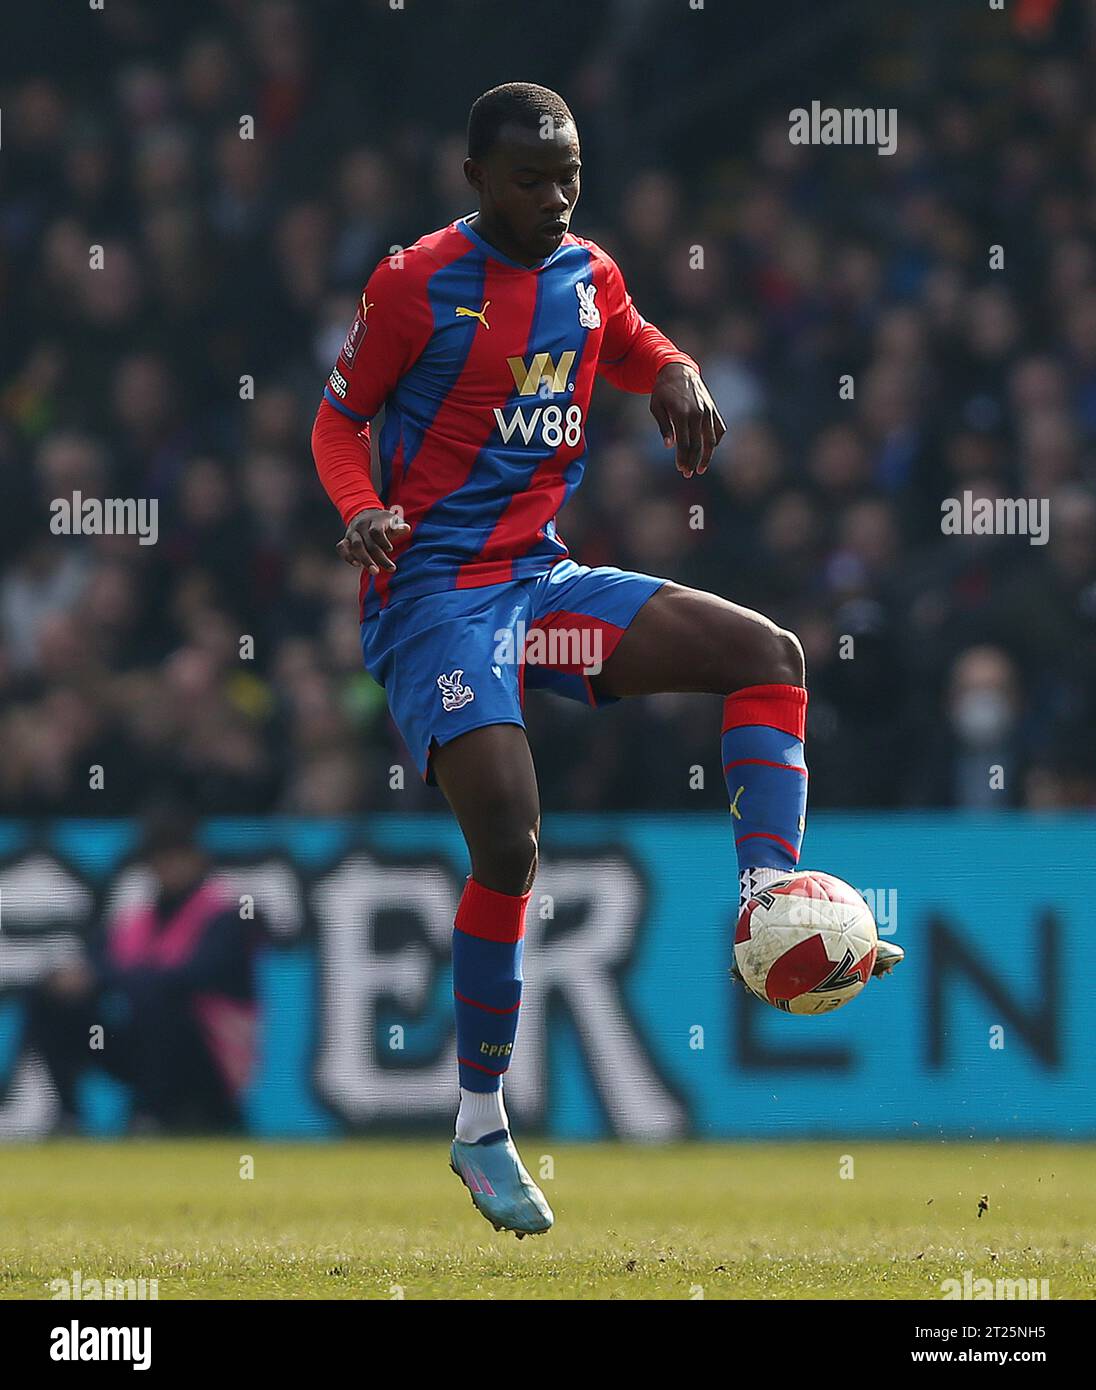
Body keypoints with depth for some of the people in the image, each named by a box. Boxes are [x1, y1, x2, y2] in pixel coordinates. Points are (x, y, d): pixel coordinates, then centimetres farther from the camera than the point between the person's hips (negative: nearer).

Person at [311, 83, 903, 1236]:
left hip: (541, 578, 7)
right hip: (435, 590, -7)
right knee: (508, 838, -21)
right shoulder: (416, 284, -8)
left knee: (768, 655, -7)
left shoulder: (588, 276, 8)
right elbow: (339, 417, 1)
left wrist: (677, 380, 3)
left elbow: (637, 350, 27)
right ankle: (480, 1130, -9)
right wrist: (364, 511, -19)